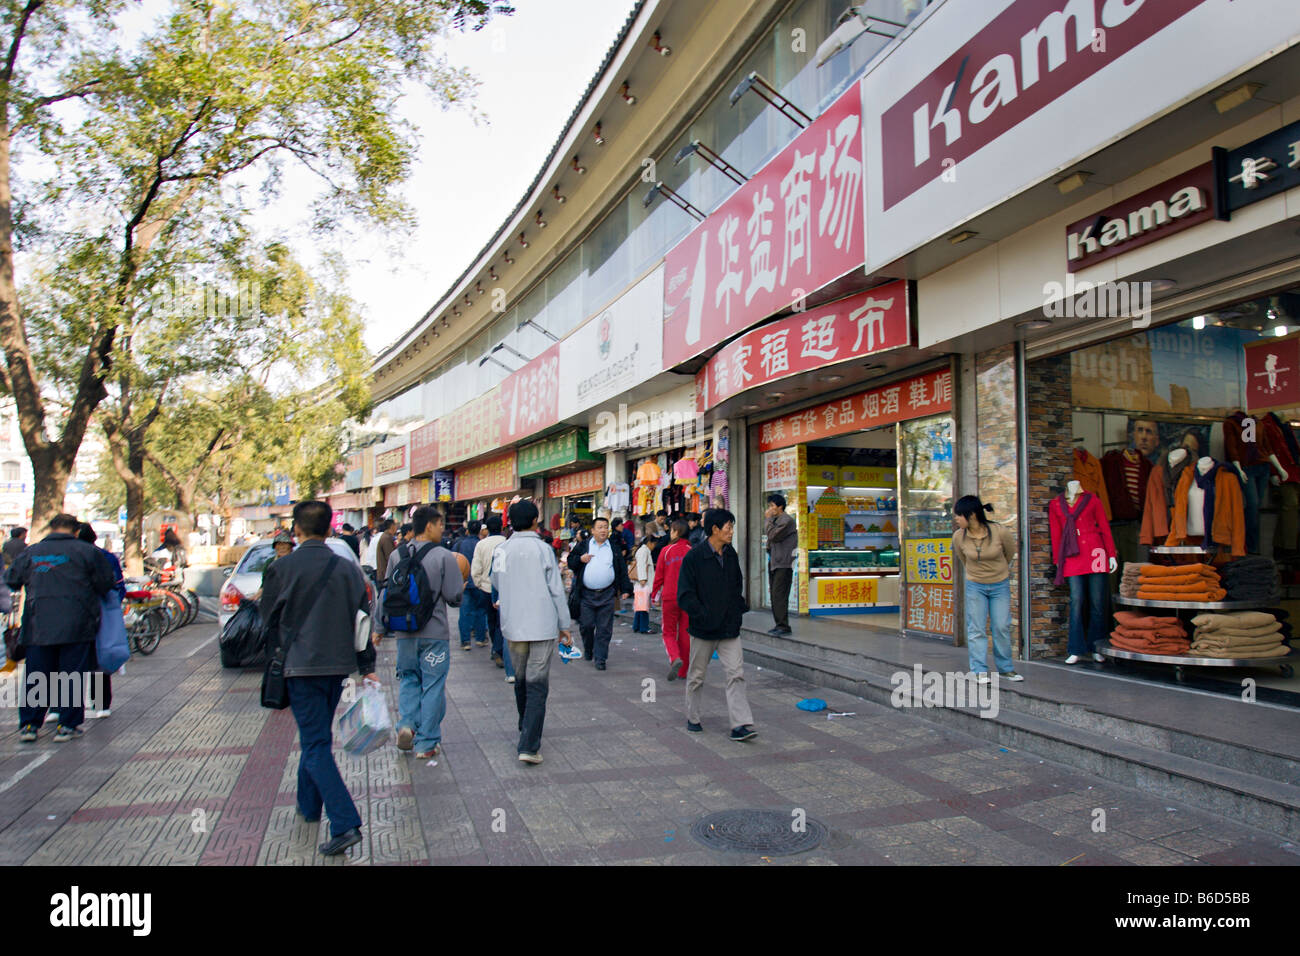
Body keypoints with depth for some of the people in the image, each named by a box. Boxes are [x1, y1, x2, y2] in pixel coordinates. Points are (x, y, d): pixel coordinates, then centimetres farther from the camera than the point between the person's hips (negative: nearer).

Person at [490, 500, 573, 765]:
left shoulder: (500, 551, 1)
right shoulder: (542, 549, -9)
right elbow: (556, 591, -7)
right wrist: (565, 626, 0)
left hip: (512, 627, 4)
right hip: (543, 626, -4)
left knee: (521, 681, 21)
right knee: (537, 686, -1)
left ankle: (526, 731, 38)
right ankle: (529, 746, -7)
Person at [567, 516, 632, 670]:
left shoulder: (614, 548, 11)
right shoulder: (583, 545, 8)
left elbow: (622, 570, 12)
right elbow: (570, 562, 8)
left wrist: (625, 589, 6)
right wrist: (580, 559, -12)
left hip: (607, 595, 0)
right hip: (586, 594, 0)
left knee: (604, 628, -2)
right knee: (586, 625, 3)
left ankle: (600, 658, 7)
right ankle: (588, 650, 29)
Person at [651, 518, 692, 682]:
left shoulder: (666, 551, -5)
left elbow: (659, 575, 0)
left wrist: (655, 594, 12)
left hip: (670, 597, -2)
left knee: (669, 633, 9)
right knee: (685, 634, 11)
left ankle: (675, 658, -17)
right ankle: (683, 671, 16)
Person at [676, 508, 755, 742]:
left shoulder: (731, 554, 6)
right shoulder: (694, 557, -13)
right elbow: (684, 595, -14)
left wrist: (740, 608, 8)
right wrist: (703, 616, -20)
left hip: (730, 628, 4)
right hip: (703, 629, -4)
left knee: (736, 674, -3)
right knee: (697, 676, 11)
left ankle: (741, 725, -2)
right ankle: (692, 718, 29)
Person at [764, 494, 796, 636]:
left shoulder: (787, 520, -11)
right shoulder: (775, 520, 18)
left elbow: (773, 535, -19)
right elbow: (768, 535, 21)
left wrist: (768, 519, -10)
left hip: (784, 563, -10)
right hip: (774, 563, 10)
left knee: (779, 595, -12)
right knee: (775, 594, 10)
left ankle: (783, 626, -10)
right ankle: (779, 624, 16)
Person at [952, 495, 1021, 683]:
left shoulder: (1000, 532, -20)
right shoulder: (959, 537, -14)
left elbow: (1010, 554, 3)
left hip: (1000, 585, -1)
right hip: (975, 586, 1)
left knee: (1002, 627, 5)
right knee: (976, 629, 0)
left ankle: (1005, 669, 20)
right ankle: (980, 671, 6)